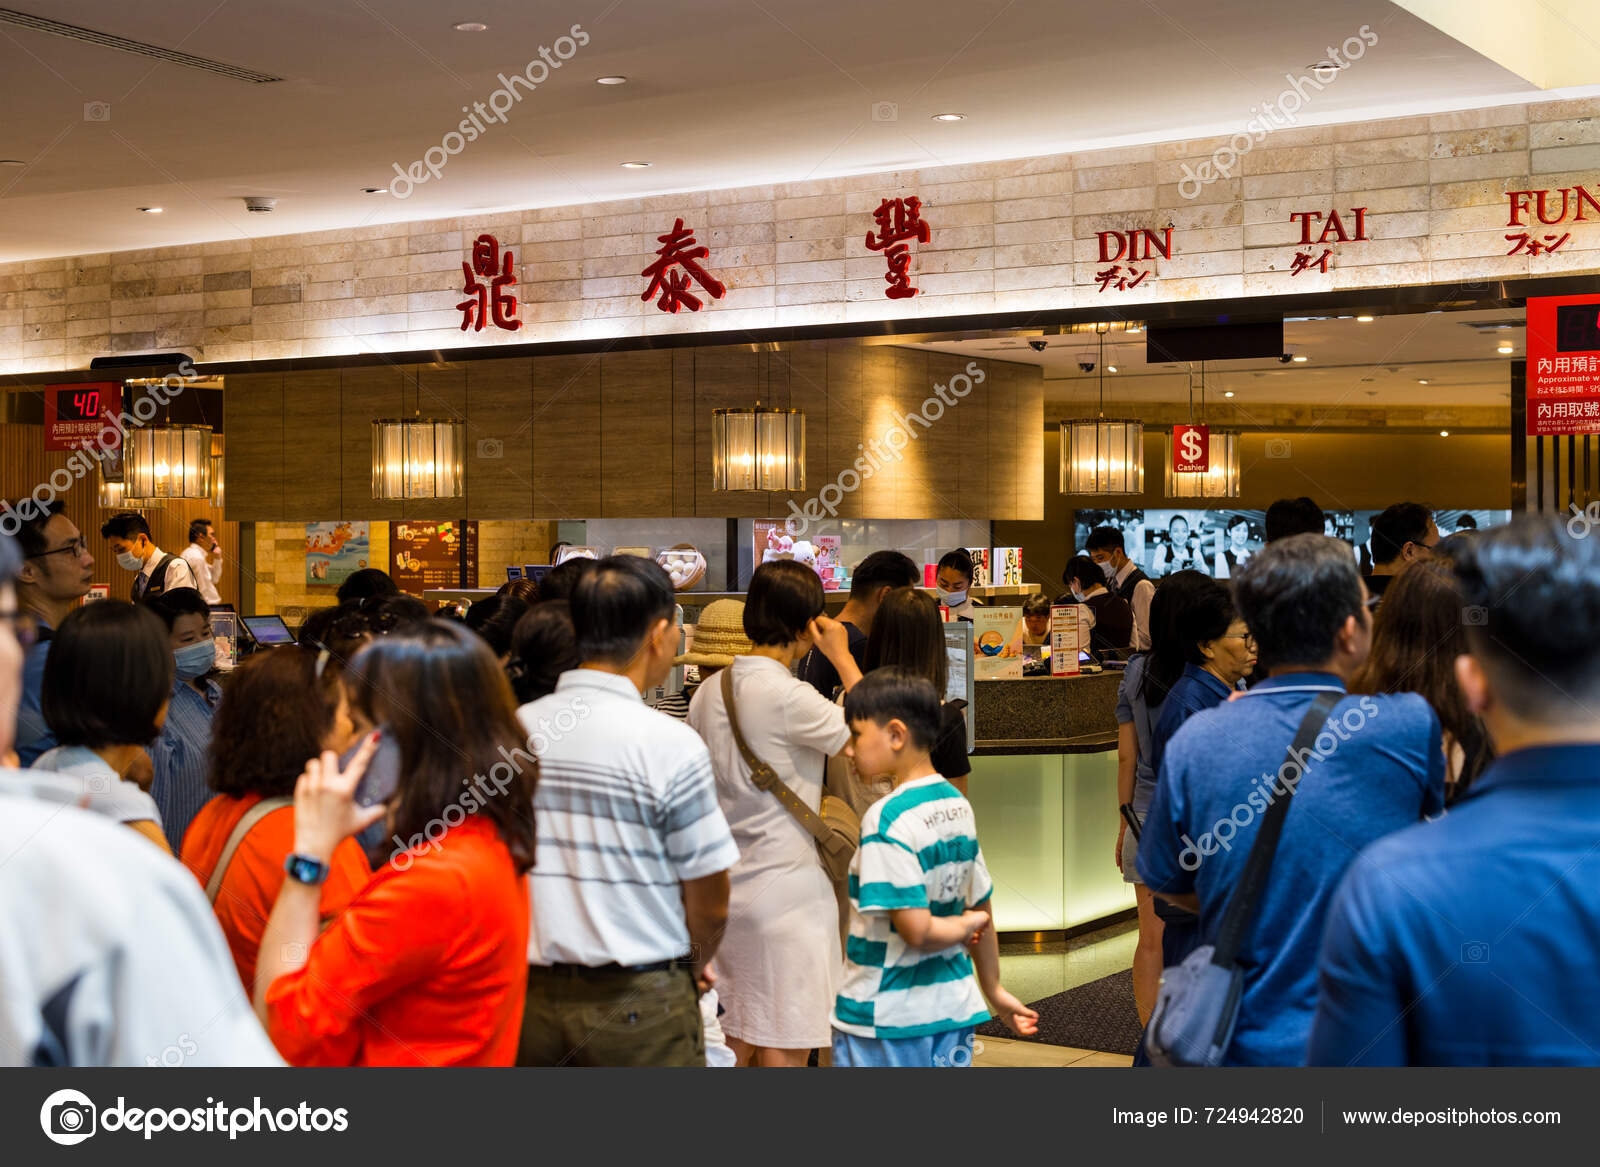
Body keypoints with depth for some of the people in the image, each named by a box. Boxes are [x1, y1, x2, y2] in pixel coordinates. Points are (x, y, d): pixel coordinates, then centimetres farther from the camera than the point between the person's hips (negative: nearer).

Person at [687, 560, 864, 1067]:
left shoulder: (708, 693, 7)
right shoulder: (789, 696, -17)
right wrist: (843, 657, -5)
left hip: (725, 887, 8)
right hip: (787, 888, -8)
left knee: (733, 1041, 14)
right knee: (783, 1048, 0)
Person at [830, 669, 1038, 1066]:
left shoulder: (887, 818, -20)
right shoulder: (958, 805, 4)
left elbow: (917, 930, -24)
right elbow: (981, 906, 15)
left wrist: (969, 924, -2)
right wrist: (994, 991, 26)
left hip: (885, 1018, -7)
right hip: (953, 1010, 8)